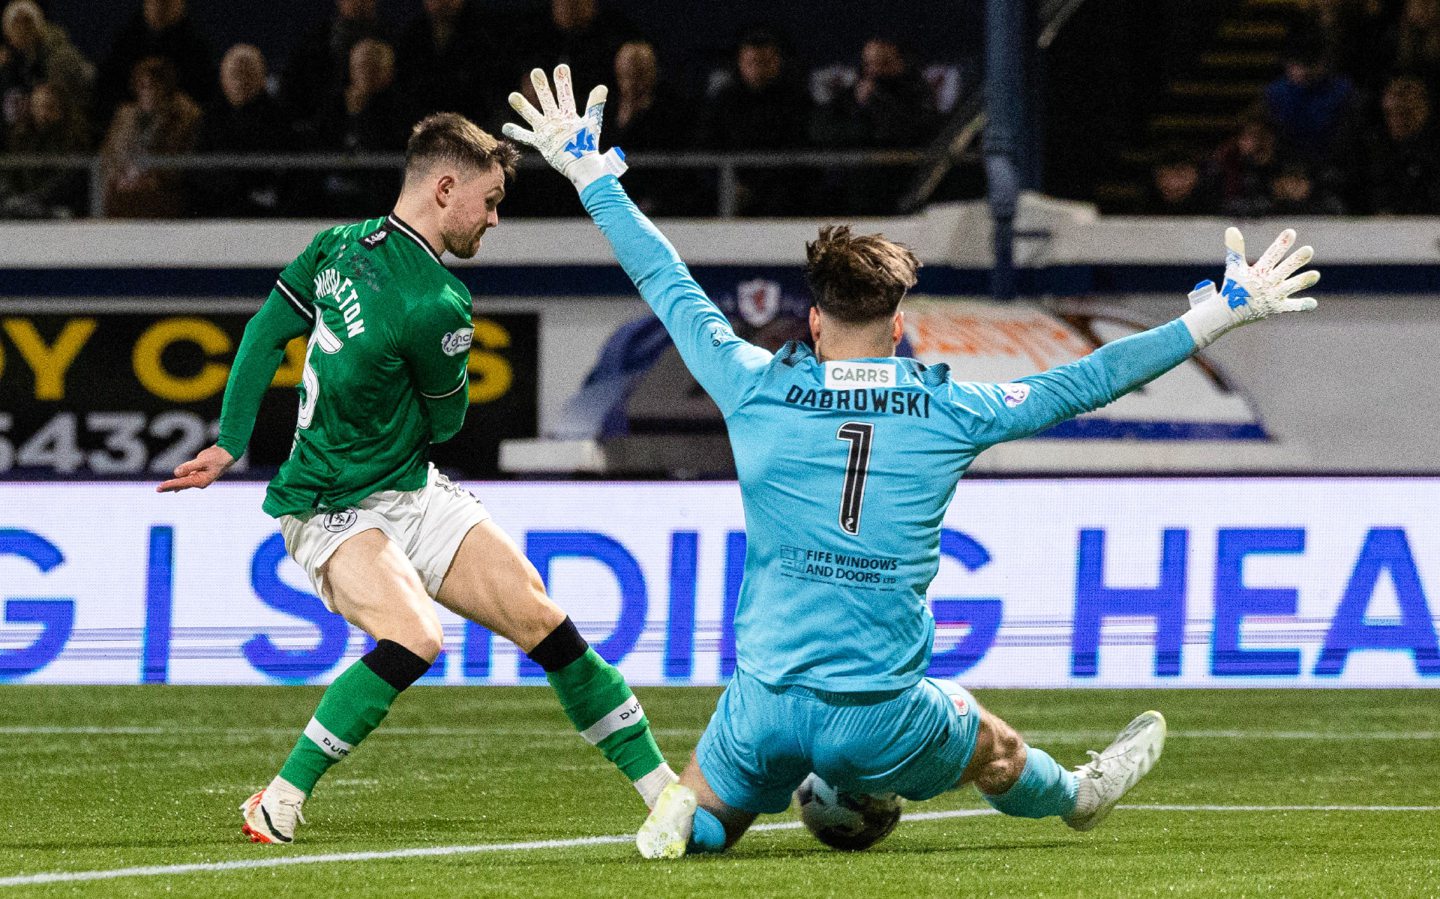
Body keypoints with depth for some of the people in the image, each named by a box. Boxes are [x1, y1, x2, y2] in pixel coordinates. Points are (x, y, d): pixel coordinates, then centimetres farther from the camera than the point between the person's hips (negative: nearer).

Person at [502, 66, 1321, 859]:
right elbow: (1087, 382, 7)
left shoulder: (756, 391, 0)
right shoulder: (950, 412, -1)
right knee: (996, 752, 30)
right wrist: (1221, 313, 17)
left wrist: (590, 174, 25)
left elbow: (668, 286, 12)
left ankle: (681, 814, -9)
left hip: (768, 701, 0)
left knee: (705, 823, 21)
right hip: (883, 716, 0)